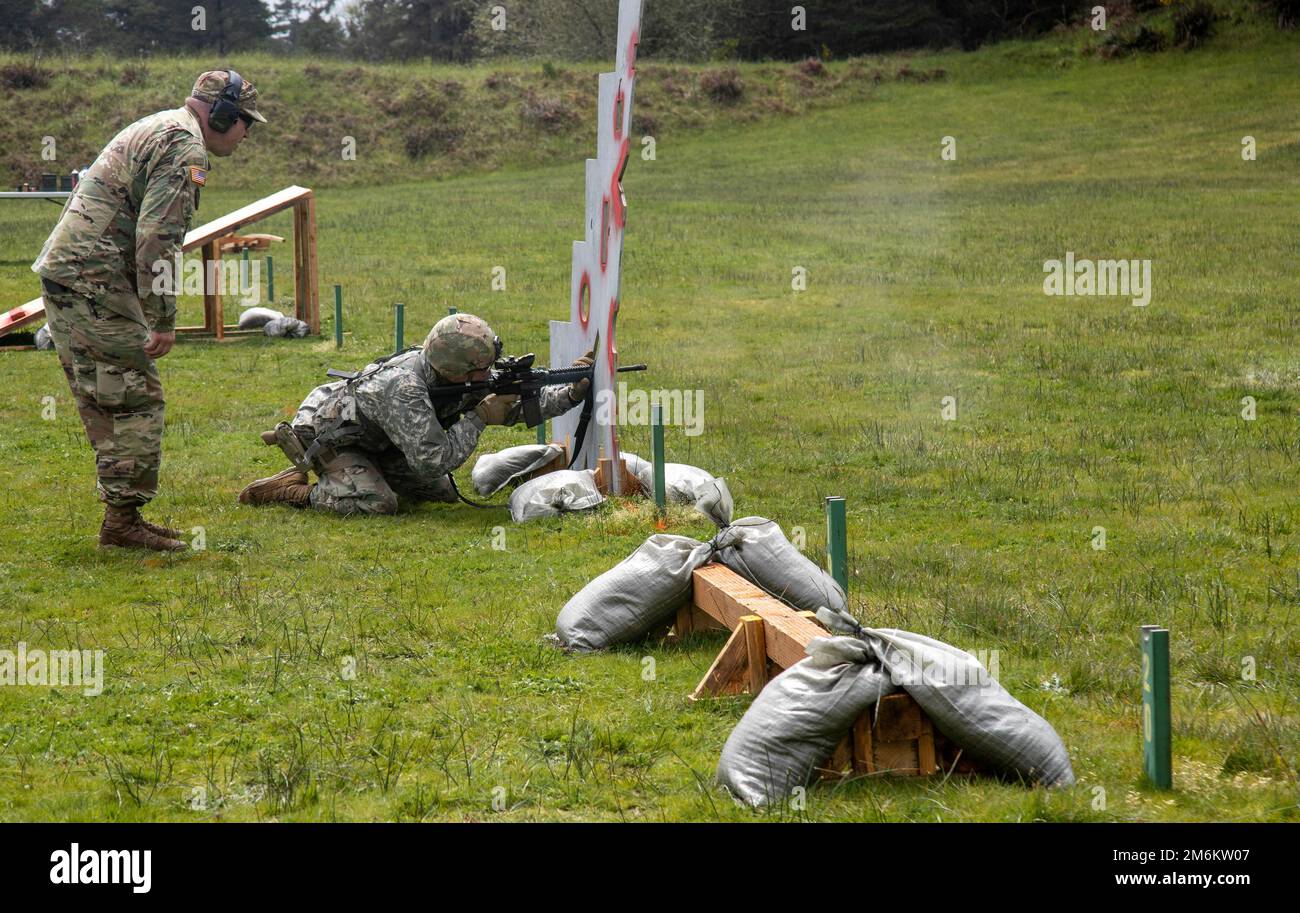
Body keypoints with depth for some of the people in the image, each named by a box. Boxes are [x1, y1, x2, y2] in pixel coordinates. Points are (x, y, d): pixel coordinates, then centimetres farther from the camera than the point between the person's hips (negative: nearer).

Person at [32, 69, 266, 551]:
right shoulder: (185, 147, -11)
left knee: (105, 403, 13)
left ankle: (122, 516, 17)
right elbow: (157, 238, -20)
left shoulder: (153, 129, 23)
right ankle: (122, 520, -5)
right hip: (93, 281, -10)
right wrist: (164, 320, -17)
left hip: (61, 273, 10)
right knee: (135, 400, -6)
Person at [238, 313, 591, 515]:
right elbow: (433, 461, -38)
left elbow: (516, 405, -5)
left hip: (372, 440, 9)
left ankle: (363, 478, 15)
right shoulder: (406, 391, -38)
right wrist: (479, 418, -31)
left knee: (442, 493, 8)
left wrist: (573, 392, -18)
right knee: (377, 504, -31)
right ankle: (296, 490, -11)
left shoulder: (463, 379, -13)